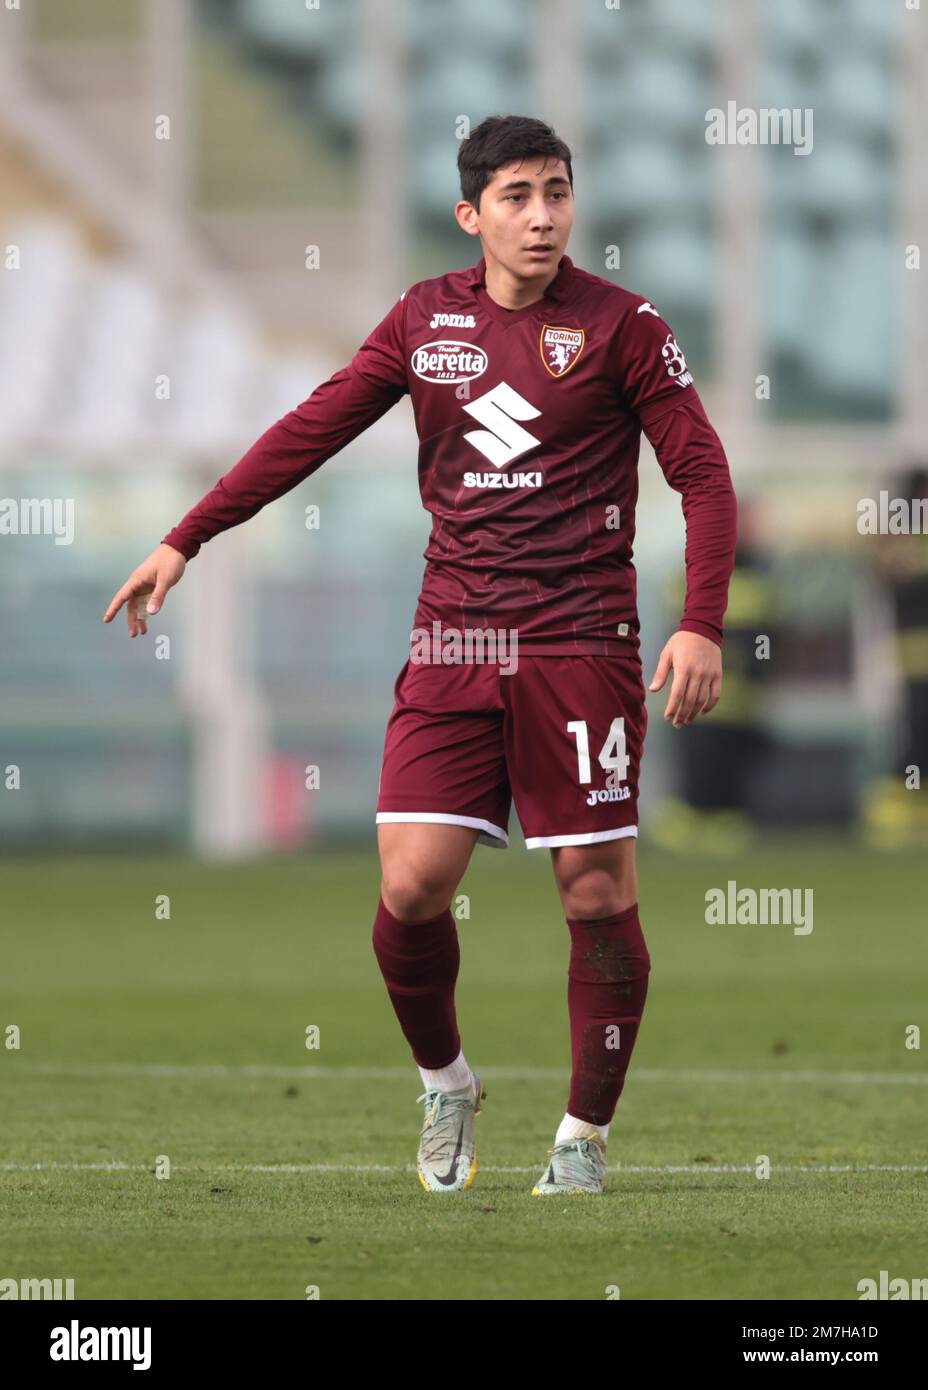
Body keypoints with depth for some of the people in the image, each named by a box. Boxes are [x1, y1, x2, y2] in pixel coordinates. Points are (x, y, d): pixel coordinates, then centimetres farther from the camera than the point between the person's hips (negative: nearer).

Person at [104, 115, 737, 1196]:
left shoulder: (620, 326, -2)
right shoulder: (426, 317, 8)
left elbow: (703, 474, -1)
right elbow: (312, 430, 14)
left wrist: (702, 625, -13)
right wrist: (185, 541, 12)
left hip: (579, 644, -2)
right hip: (453, 642, 2)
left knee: (596, 891, -3)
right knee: (412, 884, -8)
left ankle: (585, 1135, 12)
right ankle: (444, 1088, 17)